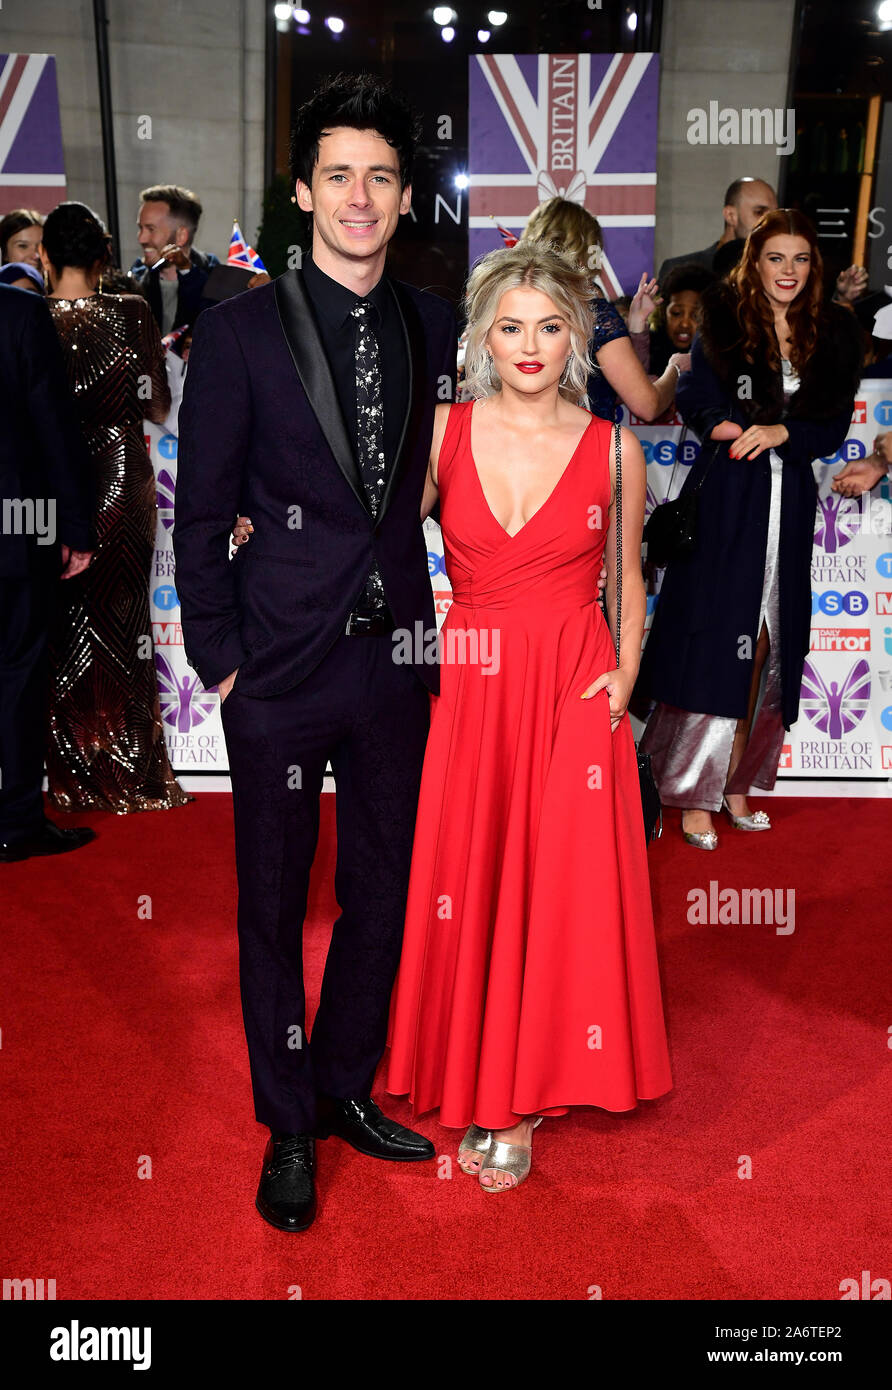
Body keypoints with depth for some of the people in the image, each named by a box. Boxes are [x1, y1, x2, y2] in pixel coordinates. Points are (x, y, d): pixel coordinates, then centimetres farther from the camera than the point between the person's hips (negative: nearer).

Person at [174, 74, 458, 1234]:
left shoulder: (434, 328, 6)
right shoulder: (241, 331, -5)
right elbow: (202, 510, -3)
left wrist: (426, 614, 6)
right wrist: (217, 653, -5)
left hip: (396, 657, 4)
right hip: (281, 662, -3)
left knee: (383, 892, 14)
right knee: (273, 902, 10)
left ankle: (346, 1088, 38)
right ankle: (288, 1127, 31)